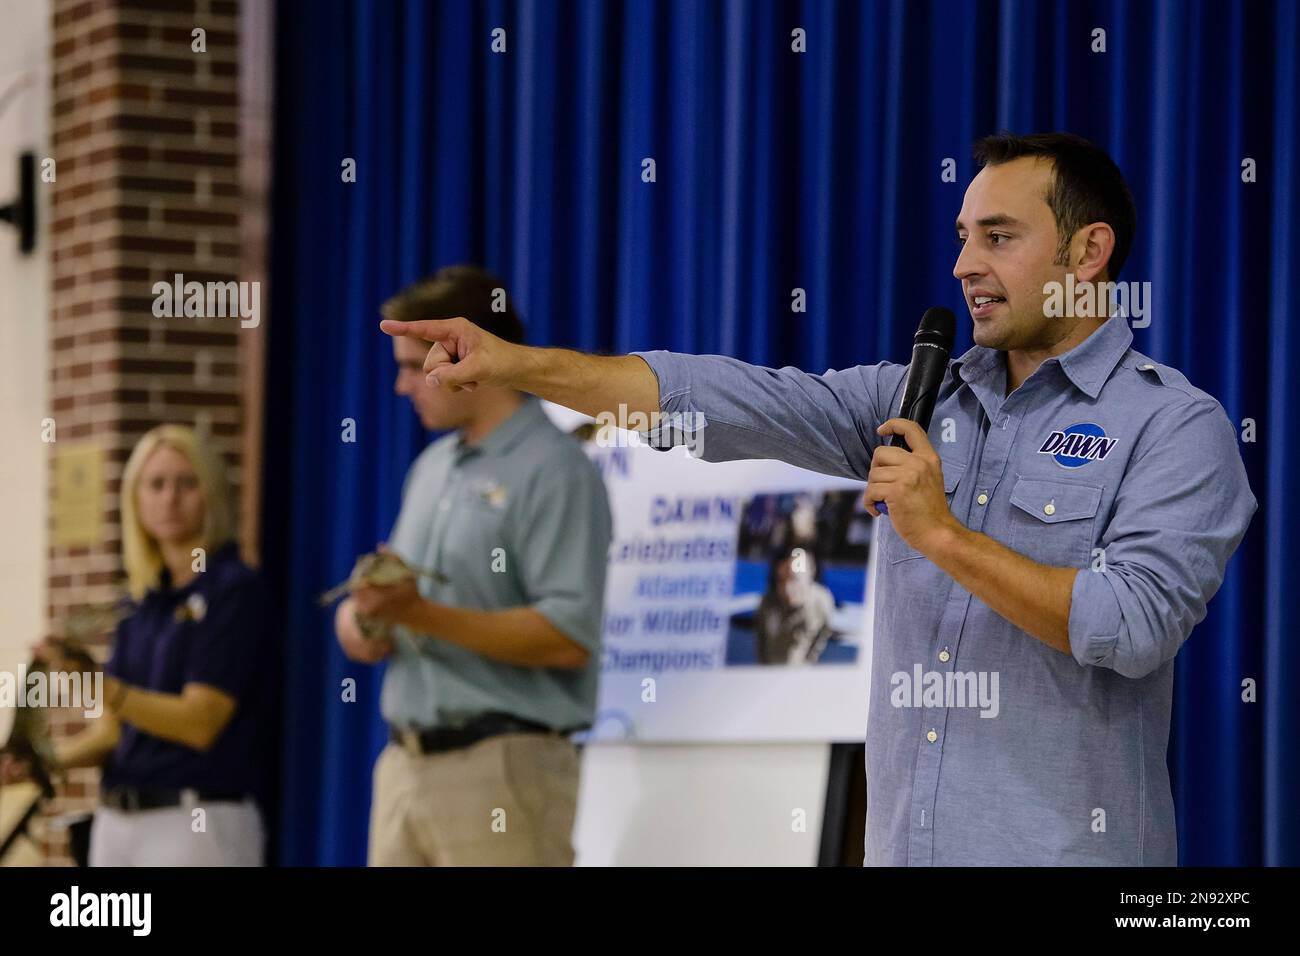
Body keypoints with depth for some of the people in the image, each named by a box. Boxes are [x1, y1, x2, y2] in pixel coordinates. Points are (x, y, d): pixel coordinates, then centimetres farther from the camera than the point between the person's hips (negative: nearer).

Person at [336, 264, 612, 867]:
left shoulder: (554, 471, -8)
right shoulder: (431, 468, 19)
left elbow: (569, 638, -17)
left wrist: (425, 616, -21)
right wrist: (362, 617, 3)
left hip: (500, 768, -8)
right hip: (406, 765, 8)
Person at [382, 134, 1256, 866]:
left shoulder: (1176, 428, -7)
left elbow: (1135, 629, -18)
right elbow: (733, 400, 4)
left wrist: (941, 535, -16)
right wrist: (524, 365, -6)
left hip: (1063, 848, -6)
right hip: (905, 842, 6)